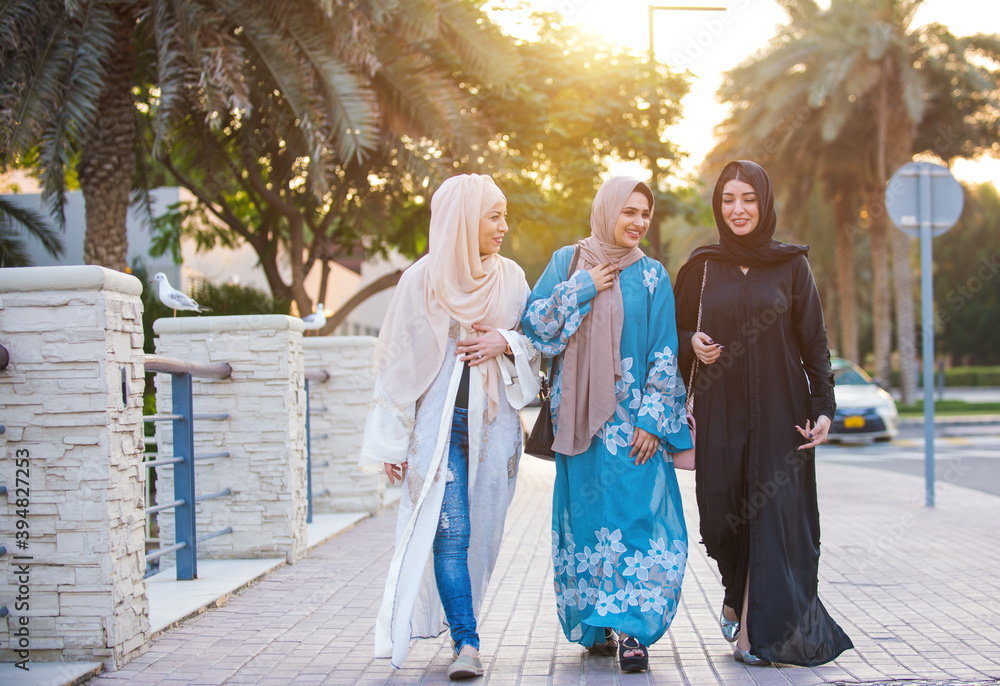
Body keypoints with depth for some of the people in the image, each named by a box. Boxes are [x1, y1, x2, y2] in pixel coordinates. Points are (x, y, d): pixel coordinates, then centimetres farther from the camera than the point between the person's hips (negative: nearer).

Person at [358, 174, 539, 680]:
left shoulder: (511, 278, 8)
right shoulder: (422, 280, -1)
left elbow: (537, 341, 16)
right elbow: (398, 362, 0)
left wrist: (506, 342, -8)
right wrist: (393, 441, -2)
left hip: (494, 422, 3)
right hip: (438, 420, -3)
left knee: (481, 533, 3)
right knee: (450, 532, -11)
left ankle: (460, 629, 19)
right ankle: (466, 644, -9)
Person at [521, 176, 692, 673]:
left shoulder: (652, 276, 5)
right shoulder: (567, 262, 7)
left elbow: (665, 354, 1)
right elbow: (532, 322, 0)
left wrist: (651, 419, -7)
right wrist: (581, 289, -9)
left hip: (633, 422, -1)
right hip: (579, 416, 1)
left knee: (638, 515, -10)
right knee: (586, 516, 5)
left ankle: (631, 628, -8)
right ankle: (594, 626, 16)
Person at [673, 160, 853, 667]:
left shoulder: (790, 265, 2)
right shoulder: (702, 266, 6)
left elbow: (814, 341, 2)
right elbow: (679, 329, 12)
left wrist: (823, 407, -7)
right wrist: (692, 343, -11)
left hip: (779, 410, -1)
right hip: (720, 411, 1)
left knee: (774, 513, -7)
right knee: (723, 514, 0)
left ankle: (753, 626, 0)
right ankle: (738, 596, 29)